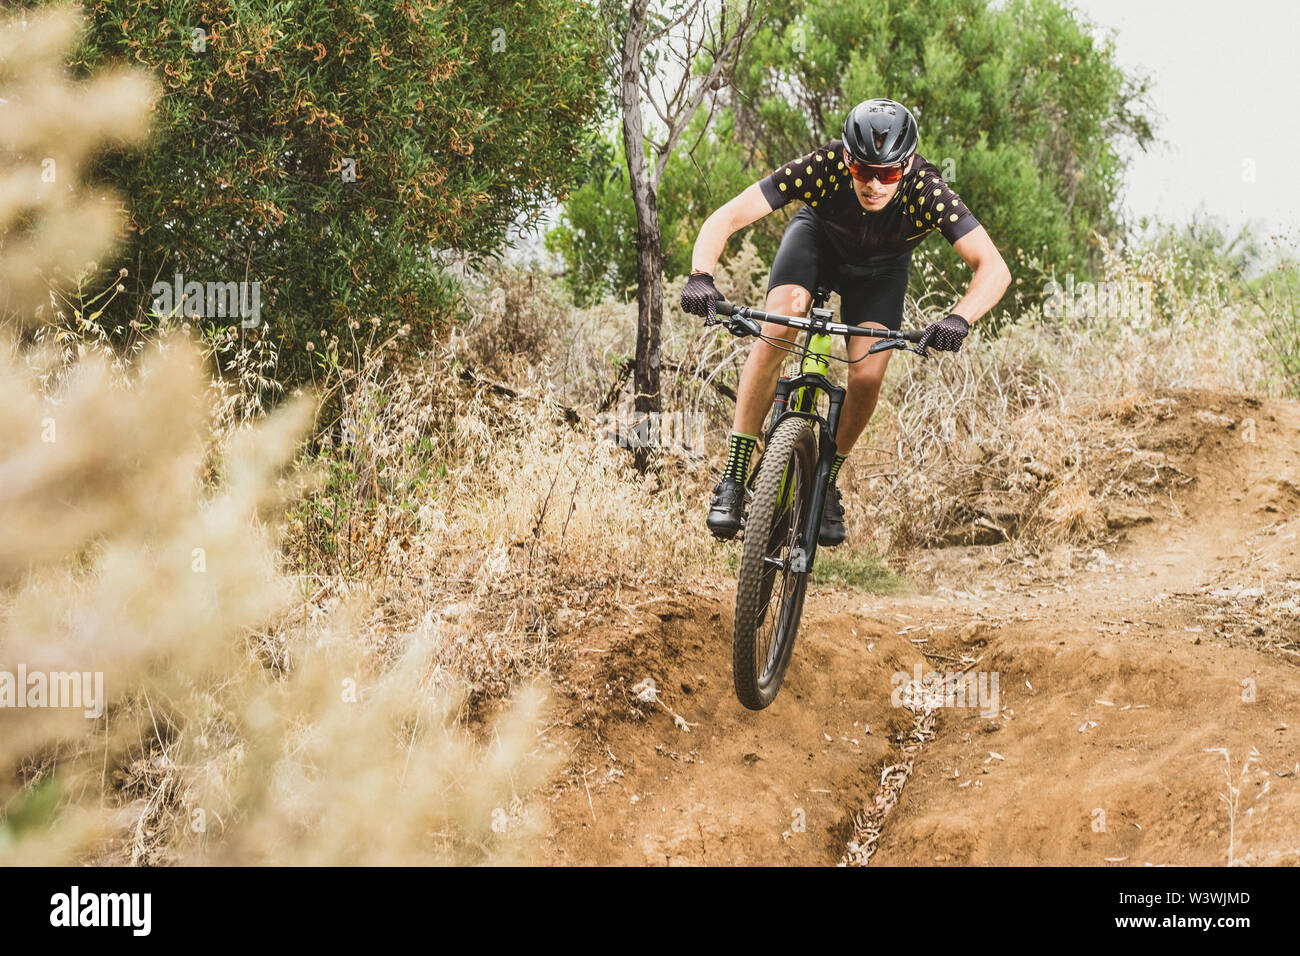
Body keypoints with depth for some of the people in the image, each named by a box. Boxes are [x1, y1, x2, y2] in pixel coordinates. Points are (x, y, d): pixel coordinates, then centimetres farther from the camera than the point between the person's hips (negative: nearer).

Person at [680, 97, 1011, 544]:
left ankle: (827, 479, 10)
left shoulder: (927, 190, -37)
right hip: (818, 238, -1)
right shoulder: (823, 167, -37)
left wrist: (959, 319, -58)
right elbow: (726, 217, -37)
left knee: (867, 377, -18)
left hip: (880, 267, 1)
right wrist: (701, 277, -55)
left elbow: (994, 268, -39)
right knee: (777, 329, -28)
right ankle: (734, 477, -20)